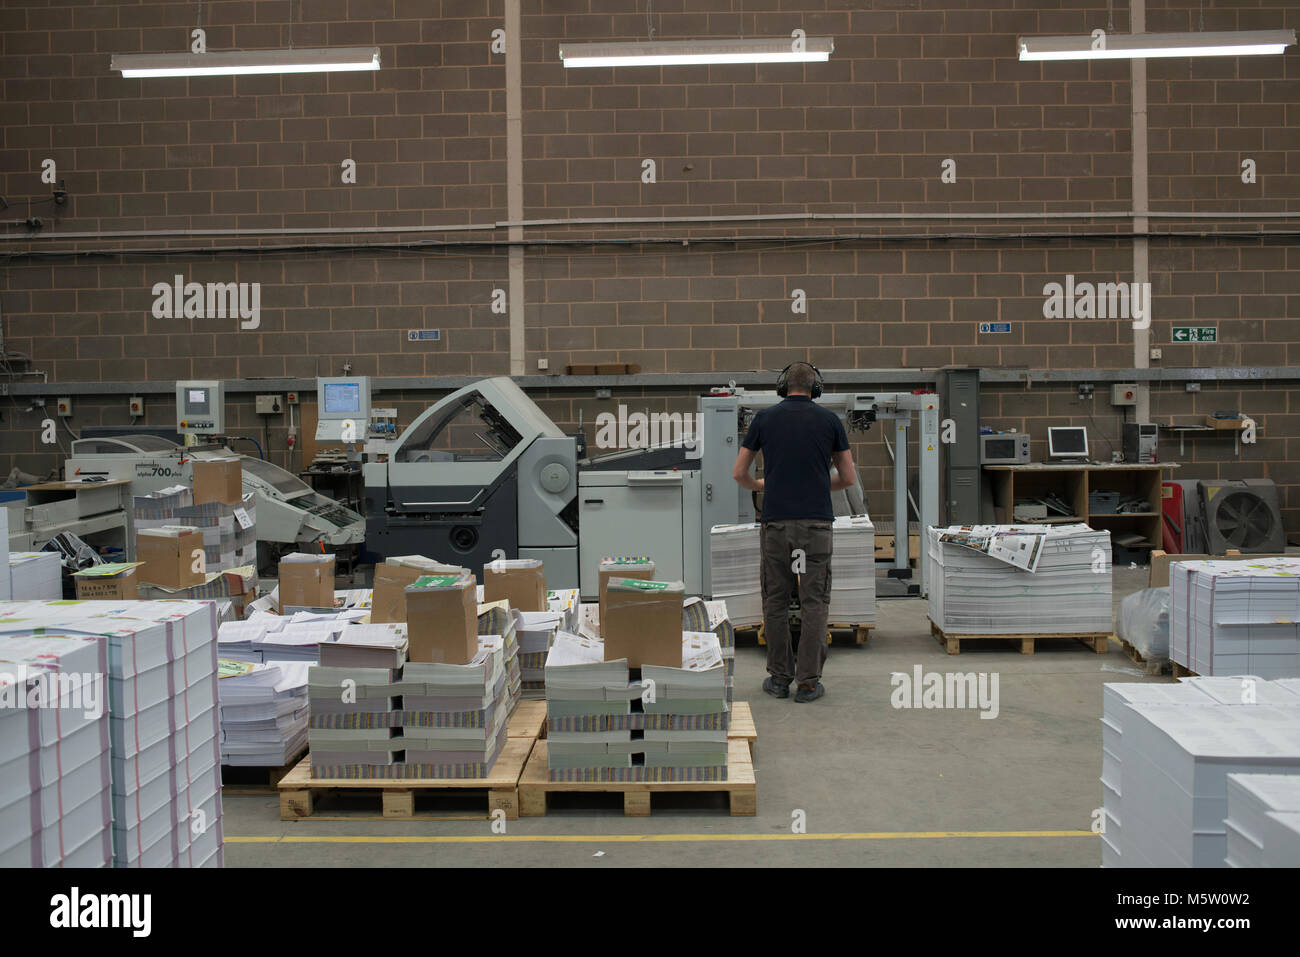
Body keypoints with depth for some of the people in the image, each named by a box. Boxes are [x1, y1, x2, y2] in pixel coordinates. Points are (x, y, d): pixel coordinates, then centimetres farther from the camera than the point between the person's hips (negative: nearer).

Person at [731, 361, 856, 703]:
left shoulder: (764, 418, 5)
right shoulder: (829, 419, 5)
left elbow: (739, 473, 8)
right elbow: (849, 477, 8)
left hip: (776, 522, 1)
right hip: (816, 522, -1)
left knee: (776, 601, 10)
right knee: (814, 603, 4)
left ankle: (779, 677, 14)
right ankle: (808, 681, 3)